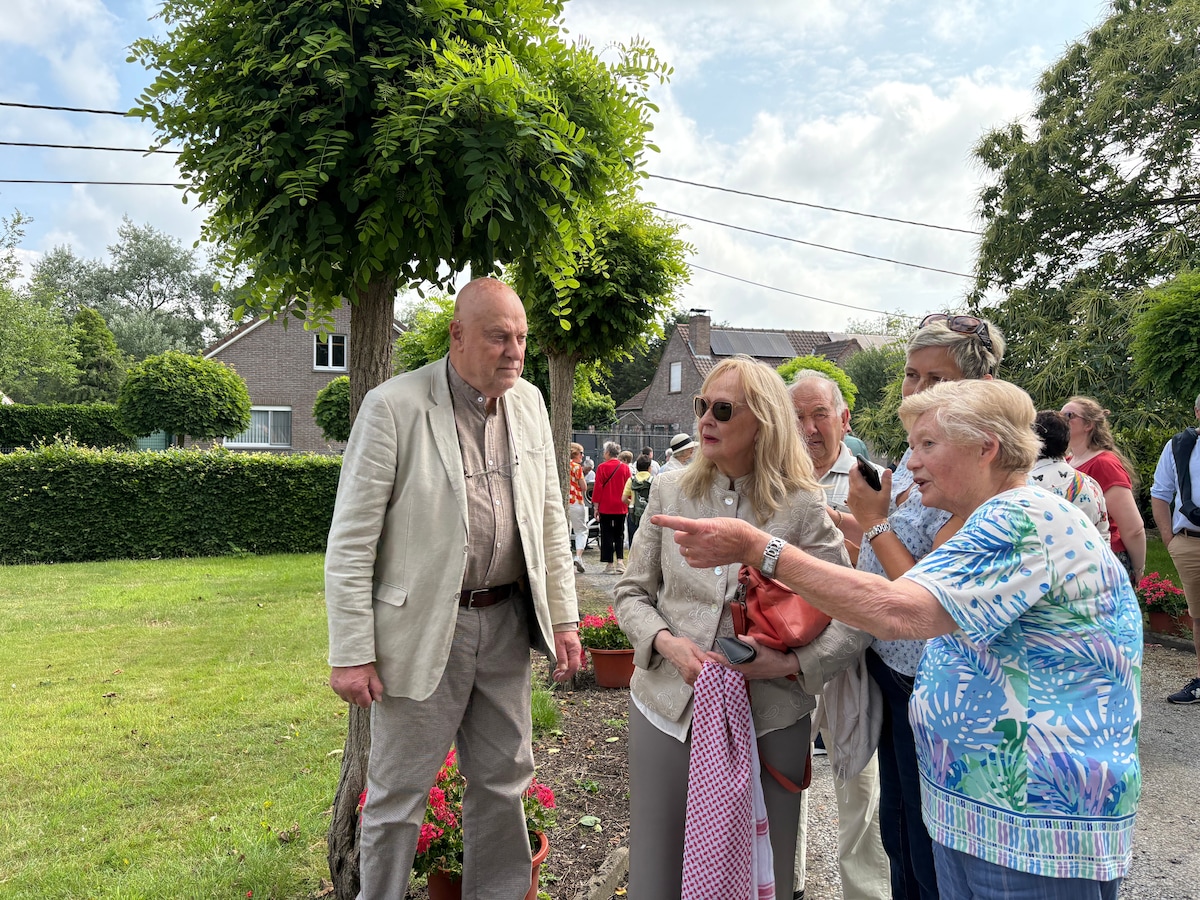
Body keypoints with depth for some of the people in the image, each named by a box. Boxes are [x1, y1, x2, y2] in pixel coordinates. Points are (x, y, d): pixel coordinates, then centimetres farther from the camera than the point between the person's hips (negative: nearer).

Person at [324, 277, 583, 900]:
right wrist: (350, 655, -13)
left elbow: (550, 518, 11)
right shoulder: (393, 406, -13)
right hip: (422, 631, -5)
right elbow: (351, 540, -12)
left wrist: (563, 616, 8)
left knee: (503, 783, 18)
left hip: (507, 622, 5)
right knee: (398, 793, 11)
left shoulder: (529, 403, 4)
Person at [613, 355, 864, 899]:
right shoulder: (670, 491, 3)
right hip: (666, 709, 3)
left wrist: (791, 663, -19)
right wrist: (666, 643, -11)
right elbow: (632, 593, 7)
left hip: (766, 723, -2)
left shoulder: (803, 508, -6)